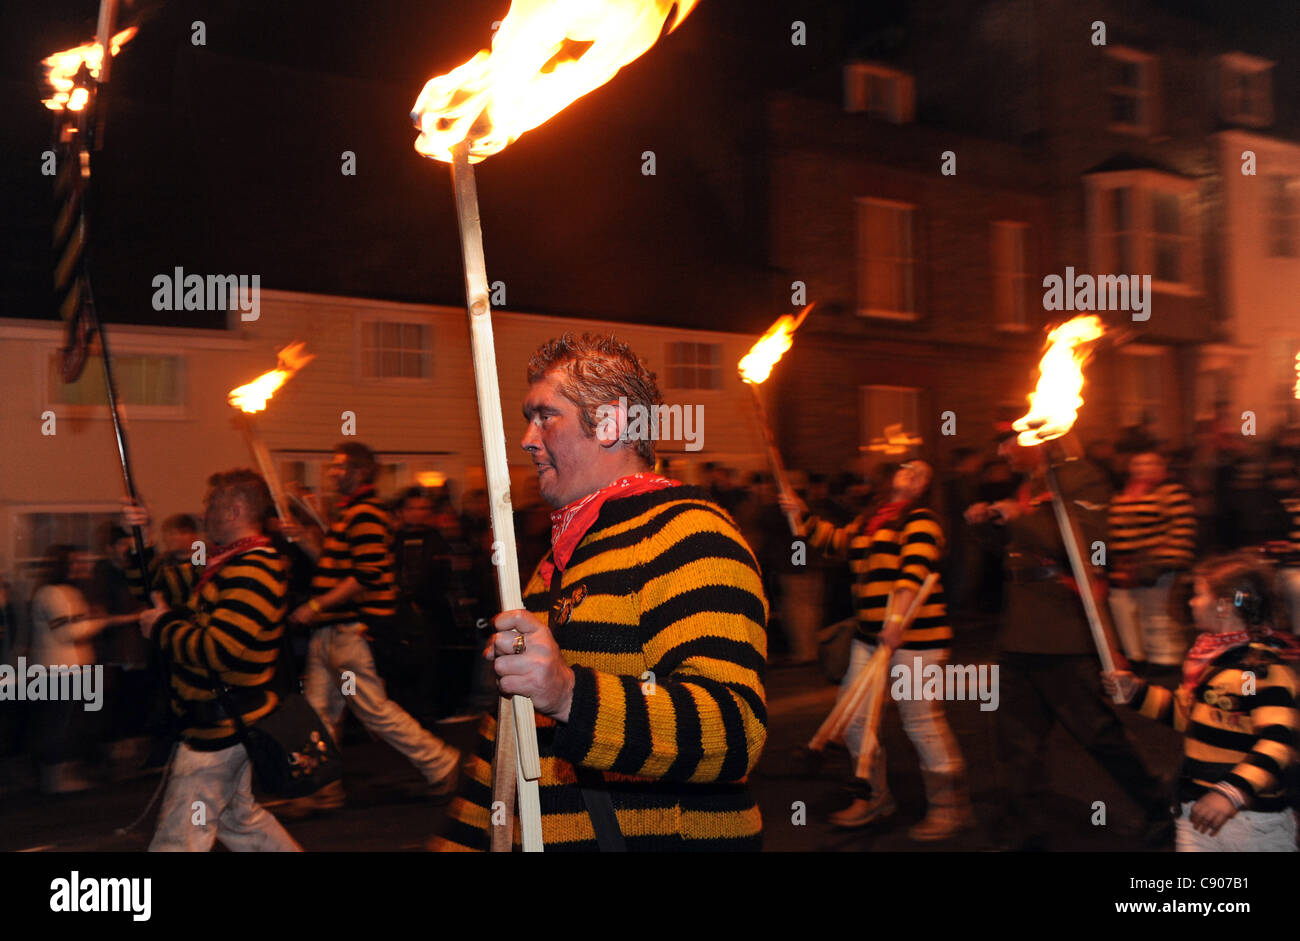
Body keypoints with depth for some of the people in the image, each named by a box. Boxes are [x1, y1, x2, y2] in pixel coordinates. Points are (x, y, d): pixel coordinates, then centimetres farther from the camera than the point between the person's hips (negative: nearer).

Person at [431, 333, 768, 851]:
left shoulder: (689, 538, -16)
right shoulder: (560, 558, 15)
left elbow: (736, 731, -29)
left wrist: (570, 695, -41)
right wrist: (461, 837, 16)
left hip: (663, 837, -8)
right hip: (544, 837, 8)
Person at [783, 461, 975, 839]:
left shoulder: (920, 520, -5)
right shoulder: (869, 521, 18)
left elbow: (914, 569, -19)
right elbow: (838, 541, 32)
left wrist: (897, 617, -30)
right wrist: (803, 516, 25)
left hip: (914, 634, -8)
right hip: (871, 635, 8)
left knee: (922, 720, -7)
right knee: (852, 716, 8)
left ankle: (951, 808, 8)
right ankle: (874, 797, 25)